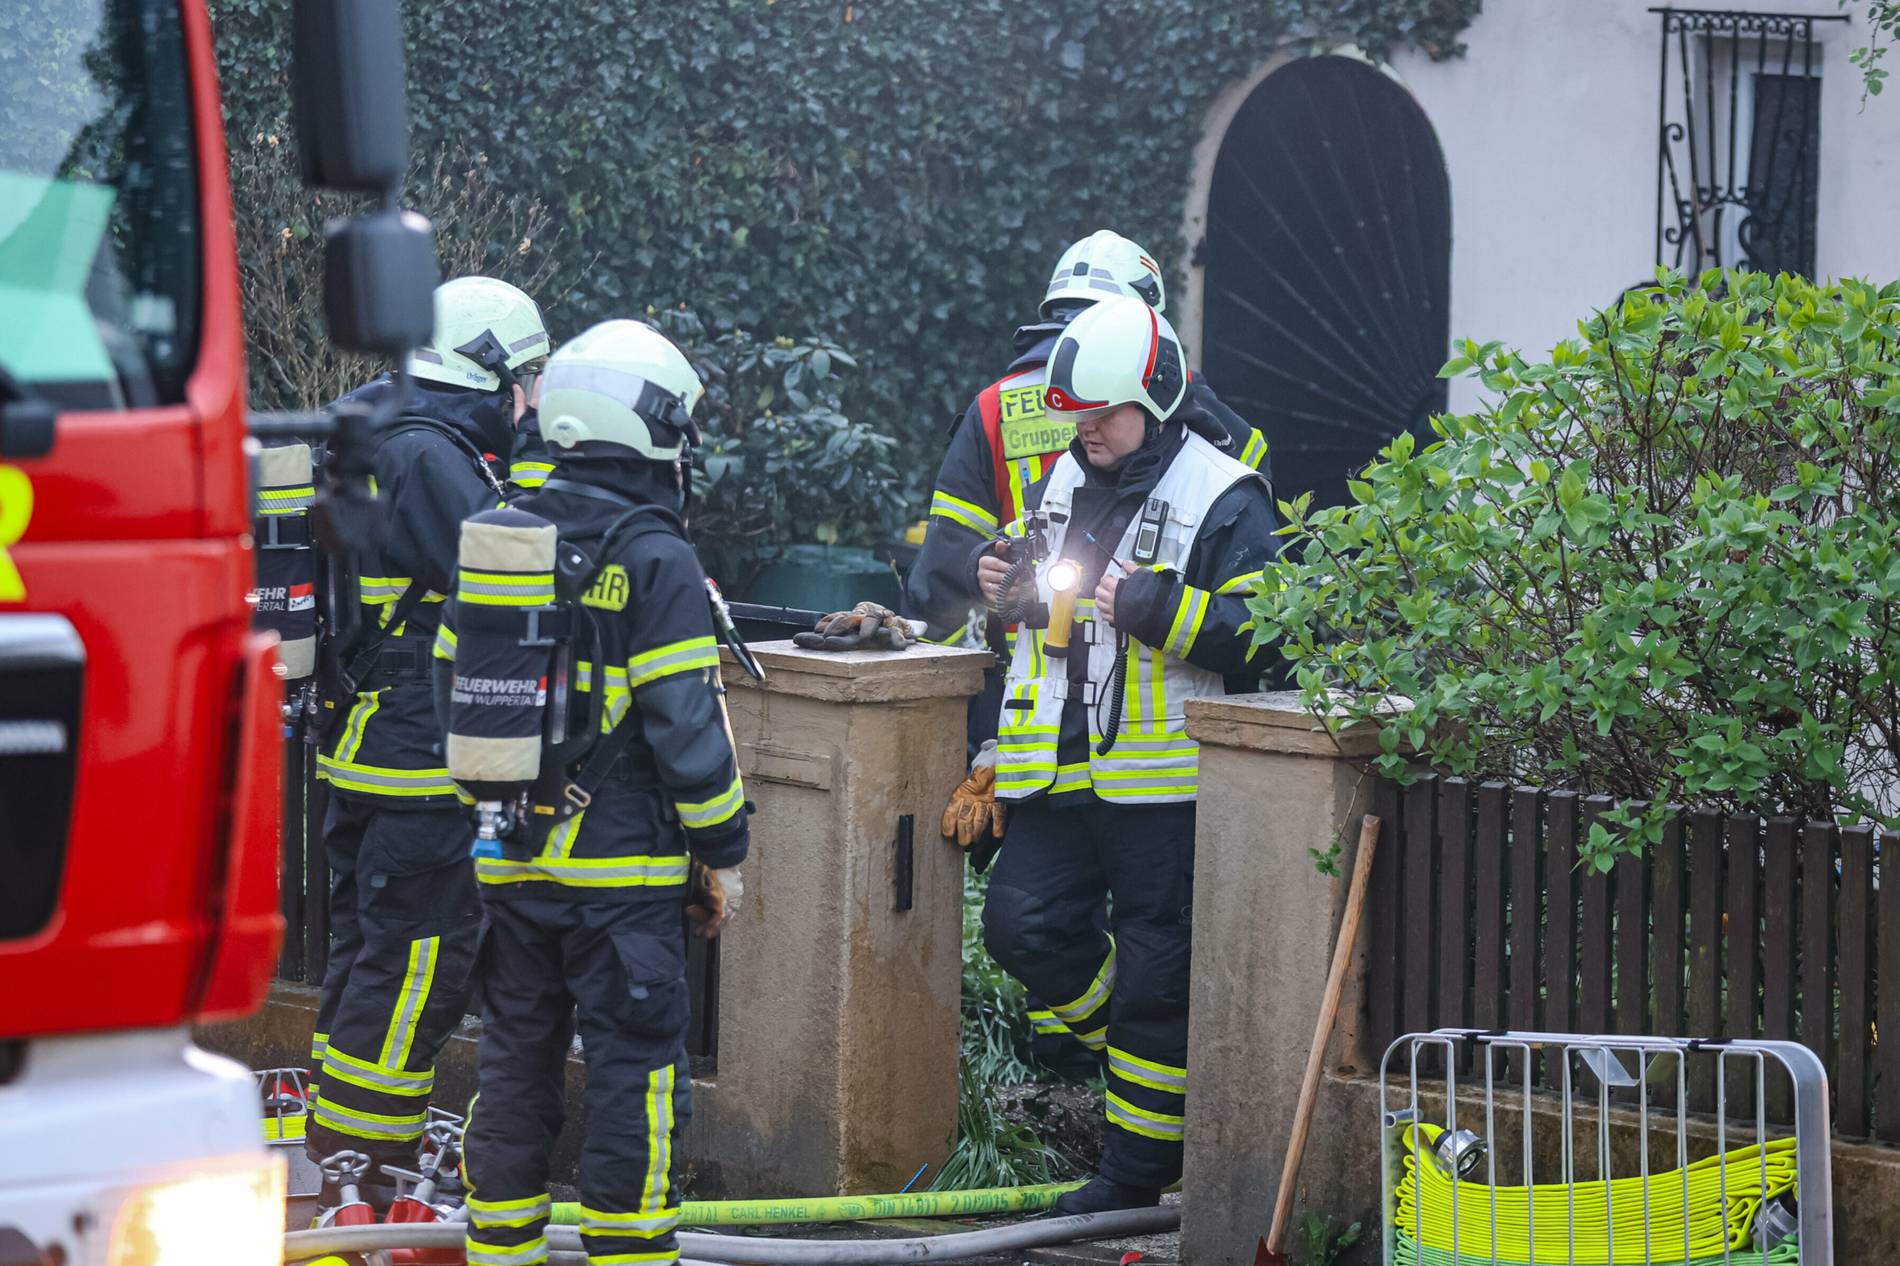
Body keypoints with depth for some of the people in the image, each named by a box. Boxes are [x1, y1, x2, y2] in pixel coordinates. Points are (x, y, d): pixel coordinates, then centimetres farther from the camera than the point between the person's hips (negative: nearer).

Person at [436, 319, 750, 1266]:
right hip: (620, 865, -6)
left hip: (508, 859, 6)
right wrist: (722, 851, -4)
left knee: (517, 1051, 14)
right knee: (634, 1063, 0)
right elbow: (685, 726, -13)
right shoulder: (655, 560, -11)